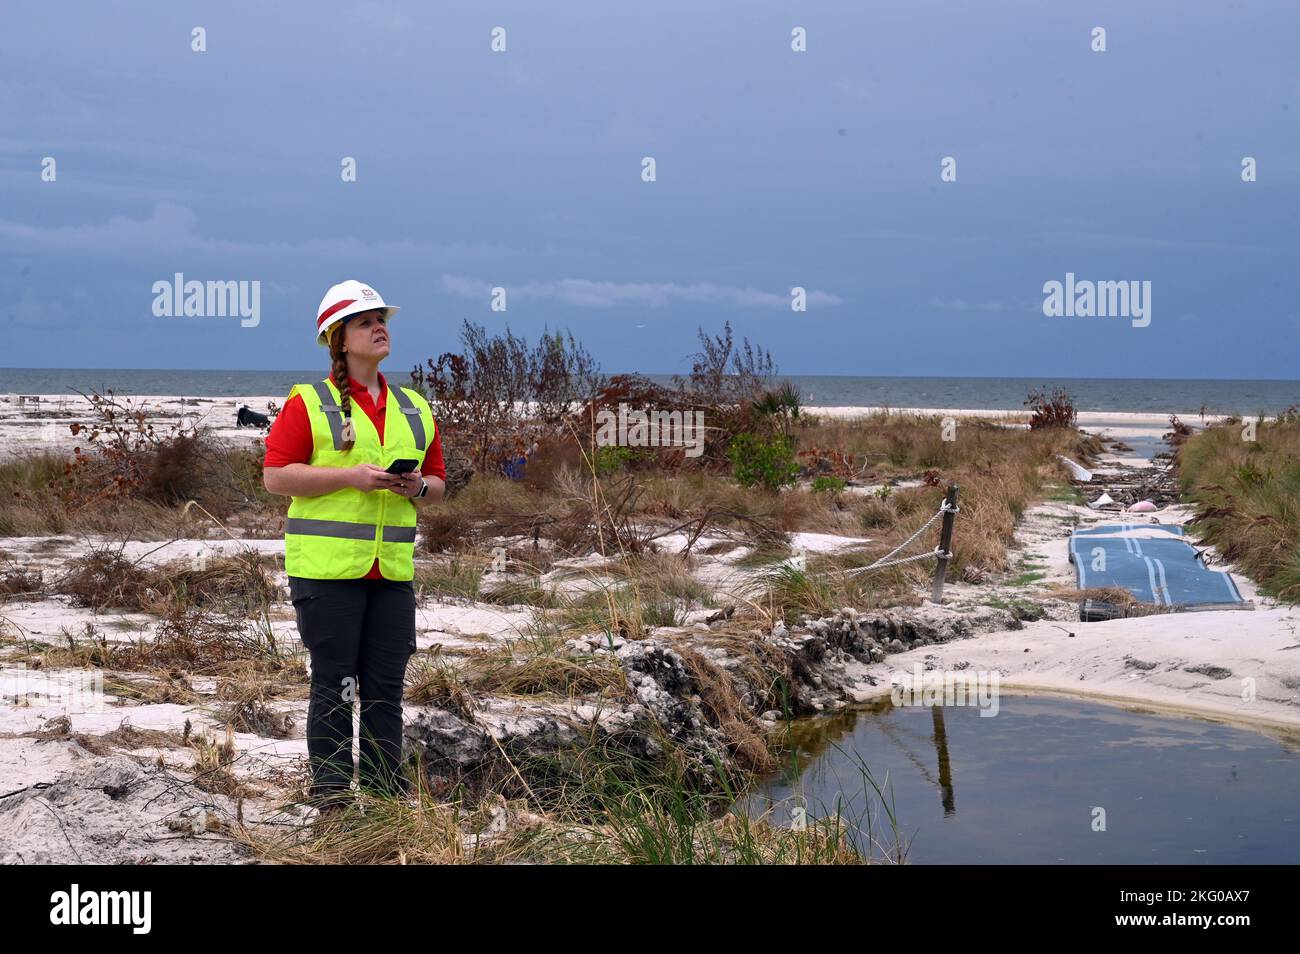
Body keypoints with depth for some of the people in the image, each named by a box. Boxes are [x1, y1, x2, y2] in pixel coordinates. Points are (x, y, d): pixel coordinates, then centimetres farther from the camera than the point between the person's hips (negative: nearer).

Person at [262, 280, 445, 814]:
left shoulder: (414, 409, 16)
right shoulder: (308, 403, -1)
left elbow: (437, 484, 21)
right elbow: (275, 476, -8)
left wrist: (418, 487, -3)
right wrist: (351, 476, -16)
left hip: (392, 570, 5)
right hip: (327, 569, -5)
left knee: (386, 688, 6)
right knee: (334, 685, -2)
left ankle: (386, 788, 13)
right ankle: (330, 791, 5)